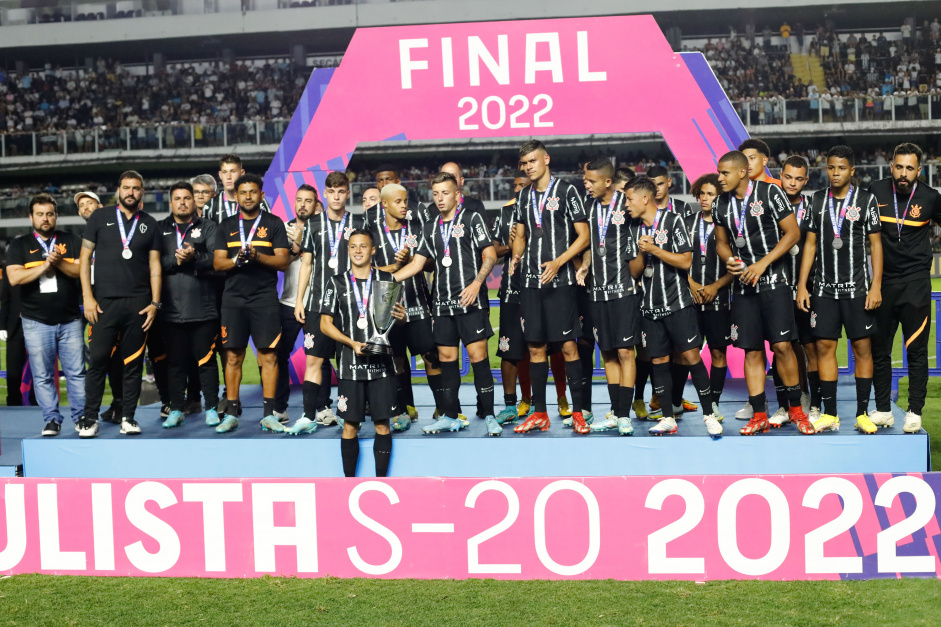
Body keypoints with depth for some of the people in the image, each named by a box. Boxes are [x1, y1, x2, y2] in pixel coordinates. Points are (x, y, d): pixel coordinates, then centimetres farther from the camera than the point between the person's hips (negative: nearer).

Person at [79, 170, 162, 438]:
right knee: (98, 360, -4)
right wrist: (88, 297, -4)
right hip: (104, 302, -1)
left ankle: (128, 417, 11)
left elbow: (154, 265, 9)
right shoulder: (100, 217, 7)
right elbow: (85, 257, 6)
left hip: (139, 304, 1)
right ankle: (90, 418, 3)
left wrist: (155, 303, 0)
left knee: (134, 363, 3)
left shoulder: (149, 224, 11)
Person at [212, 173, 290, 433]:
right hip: (233, 297, 2)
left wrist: (257, 256, -17)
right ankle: (232, 413, 9)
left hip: (265, 297, -2)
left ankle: (268, 414, 1)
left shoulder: (274, 223, 6)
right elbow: (217, 263, 7)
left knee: (269, 355, -4)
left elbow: (283, 261, -1)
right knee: (233, 356, 2)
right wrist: (236, 259, -13)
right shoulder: (227, 225, 13)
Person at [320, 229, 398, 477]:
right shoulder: (337, 282, 7)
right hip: (350, 365, 0)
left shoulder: (387, 279, 9)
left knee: (382, 424, 0)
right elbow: (325, 324, 4)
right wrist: (352, 343, -10)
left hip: (381, 363, 1)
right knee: (350, 425, 1)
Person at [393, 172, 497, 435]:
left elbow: (490, 255, -4)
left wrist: (476, 283, -17)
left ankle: (488, 416, -3)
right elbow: (417, 264, 14)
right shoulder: (431, 229, 16)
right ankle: (450, 416, 16)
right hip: (443, 304, 6)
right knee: (446, 358, 7)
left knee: (477, 354, -9)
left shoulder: (472, 219, 1)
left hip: (470, 301, -6)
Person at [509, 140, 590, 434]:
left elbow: (583, 236, -5)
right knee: (535, 347, 7)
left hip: (560, 281, -5)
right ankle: (540, 413, 15)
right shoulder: (524, 195, 14)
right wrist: (516, 256, 1)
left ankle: (578, 412, 3)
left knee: (568, 346, -5)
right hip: (531, 282, 5)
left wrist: (558, 263, -16)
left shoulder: (566, 191, -2)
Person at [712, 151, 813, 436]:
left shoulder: (769, 192, -7)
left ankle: (795, 409, 8)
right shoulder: (722, 203, 9)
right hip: (744, 284, 5)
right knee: (752, 350, 4)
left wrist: (762, 264, -14)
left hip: (774, 281, -4)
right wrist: (728, 260, -5)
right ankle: (759, 416, 10)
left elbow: (793, 233, -8)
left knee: (781, 345, -9)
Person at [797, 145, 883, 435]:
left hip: (857, 287, -2)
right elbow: (810, 244, 9)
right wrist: (802, 285, 3)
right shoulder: (818, 200, 7)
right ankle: (830, 415, 7)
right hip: (824, 288, 2)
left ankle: (862, 414, 7)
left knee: (862, 347, 0)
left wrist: (876, 286, -8)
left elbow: (876, 244, 0)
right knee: (825, 347, 0)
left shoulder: (866, 199, 0)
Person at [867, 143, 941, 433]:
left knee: (916, 349, -1)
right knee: (879, 349, 6)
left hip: (915, 281, -2)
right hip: (883, 281, 2)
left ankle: (915, 412, 7)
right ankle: (883, 410, 16)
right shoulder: (876, 191, -1)